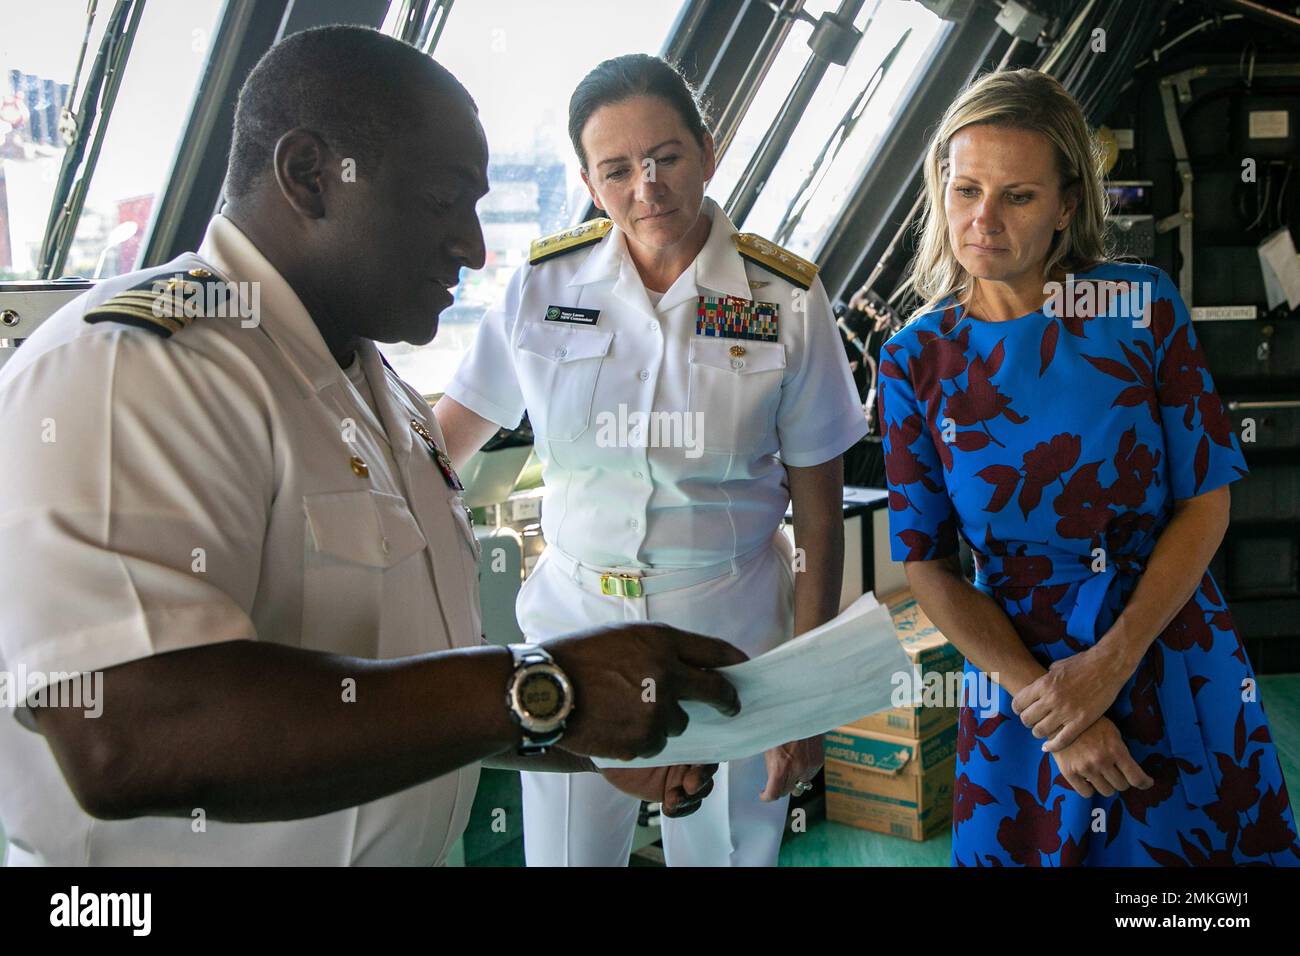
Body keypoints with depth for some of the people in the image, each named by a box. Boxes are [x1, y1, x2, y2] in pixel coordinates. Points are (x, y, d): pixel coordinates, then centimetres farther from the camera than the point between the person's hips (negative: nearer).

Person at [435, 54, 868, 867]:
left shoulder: (787, 299, -7)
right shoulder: (544, 283, -3)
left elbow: (820, 511, -3)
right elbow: (442, 440, 5)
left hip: (731, 630, -1)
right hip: (575, 619, 1)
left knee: (728, 850, 11)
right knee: (565, 851, 10)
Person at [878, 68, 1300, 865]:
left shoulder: (1143, 305, -8)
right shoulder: (915, 362, -6)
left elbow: (1206, 501, -6)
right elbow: (927, 566, -5)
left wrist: (1113, 662, -16)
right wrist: (1039, 698, -14)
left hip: (1172, 652, 0)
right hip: (1018, 667, 0)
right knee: (1023, 844, 16)